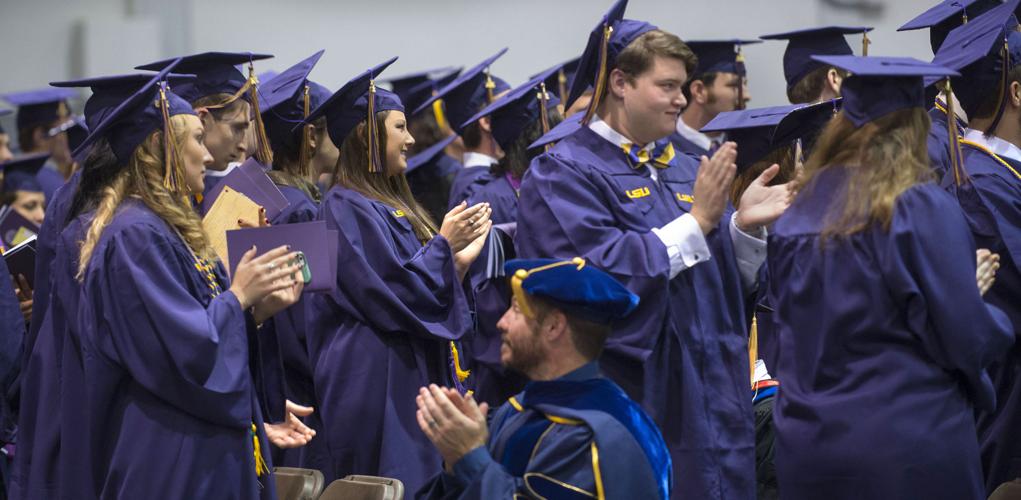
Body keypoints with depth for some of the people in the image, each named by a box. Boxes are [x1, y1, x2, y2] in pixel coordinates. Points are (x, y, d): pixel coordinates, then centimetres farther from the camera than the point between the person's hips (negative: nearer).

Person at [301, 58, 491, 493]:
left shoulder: (391, 204, 16)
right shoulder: (347, 208, -12)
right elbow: (390, 296, -20)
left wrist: (458, 261, 3)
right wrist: (442, 246, -10)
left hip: (418, 374, 10)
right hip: (377, 386, -10)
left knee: (427, 485, 8)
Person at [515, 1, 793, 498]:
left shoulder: (683, 172, 15)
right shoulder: (562, 174, -7)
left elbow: (728, 282, 11)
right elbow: (599, 275, -22)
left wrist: (745, 226, -8)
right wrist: (696, 222, -18)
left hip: (709, 405, 7)